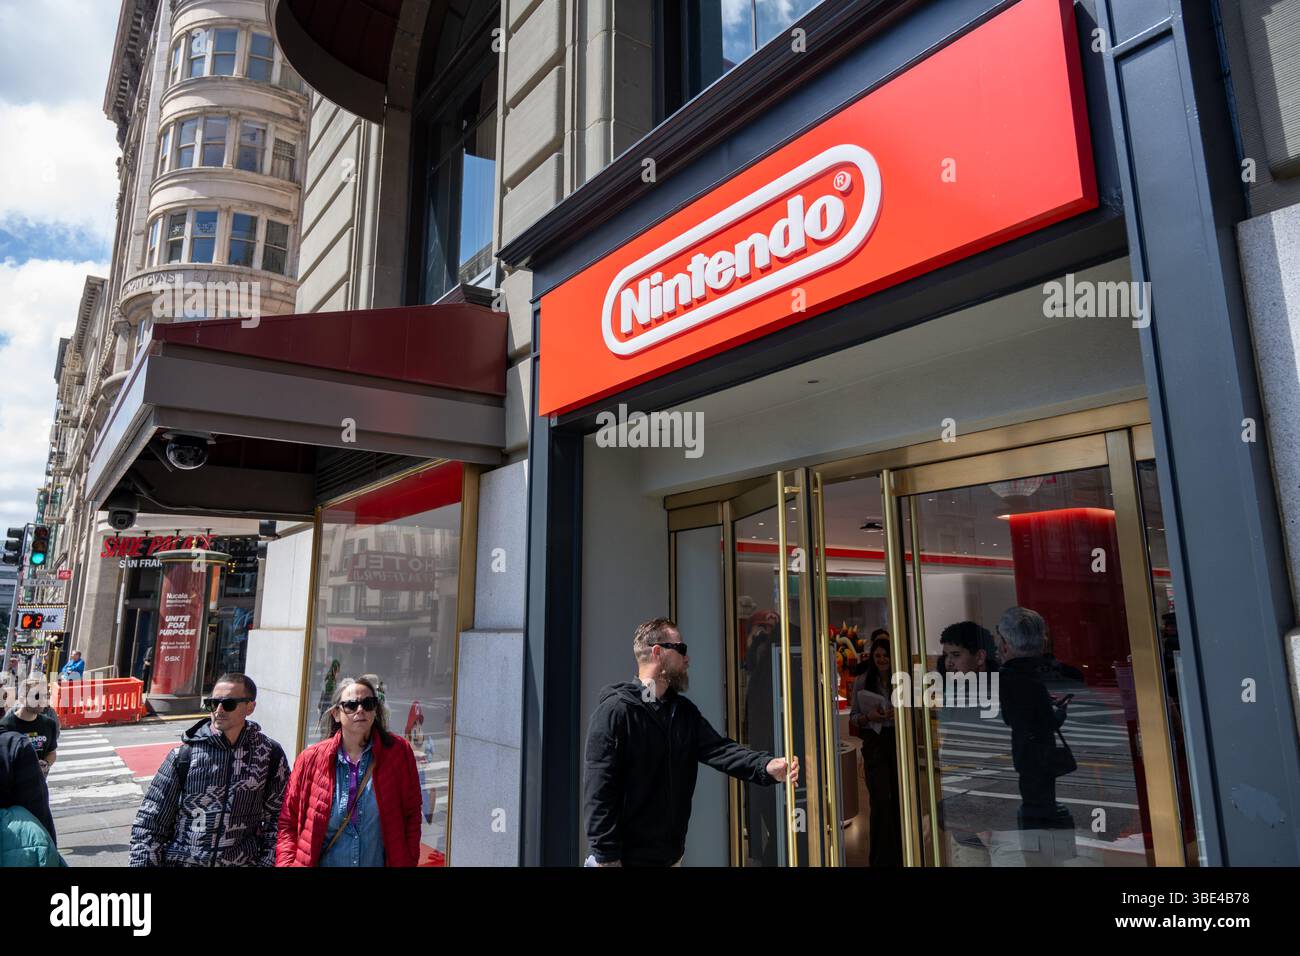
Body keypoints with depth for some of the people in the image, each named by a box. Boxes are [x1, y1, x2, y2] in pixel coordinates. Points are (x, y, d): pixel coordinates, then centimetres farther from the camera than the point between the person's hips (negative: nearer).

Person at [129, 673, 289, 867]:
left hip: (242, 861, 0)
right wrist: (143, 862, -6)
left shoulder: (270, 754, -4)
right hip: (181, 859, 0)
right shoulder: (184, 754, -5)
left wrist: (267, 861, -4)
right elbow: (148, 824, 0)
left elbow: (277, 819, 2)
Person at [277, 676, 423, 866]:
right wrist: (287, 863, -10)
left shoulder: (399, 751, -6)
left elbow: (411, 815, -1)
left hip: (379, 861, 0)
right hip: (323, 862, 1)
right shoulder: (310, 759, -4)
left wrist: (407, 863, -8)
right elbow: (288, 823, 2)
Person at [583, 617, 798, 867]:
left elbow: (718, 748, -6)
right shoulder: (615, 710, -15)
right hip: (625, 857, -7)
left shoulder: (684, 711, 8)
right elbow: (599, 791, -18)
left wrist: (766, 766, -23)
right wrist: (607, 858, -20)